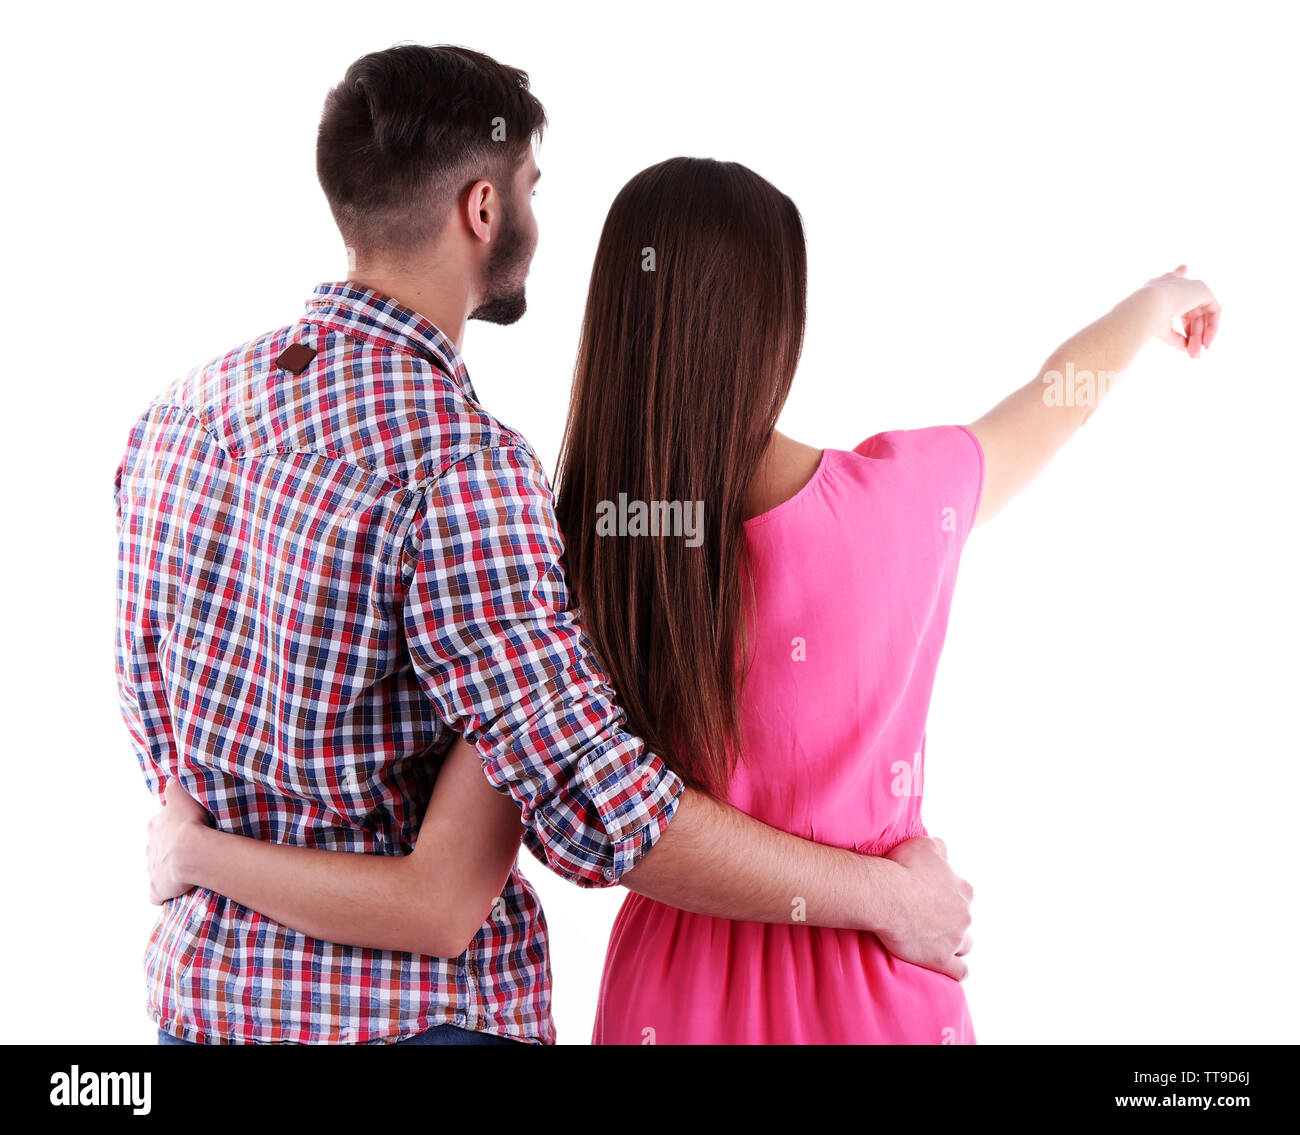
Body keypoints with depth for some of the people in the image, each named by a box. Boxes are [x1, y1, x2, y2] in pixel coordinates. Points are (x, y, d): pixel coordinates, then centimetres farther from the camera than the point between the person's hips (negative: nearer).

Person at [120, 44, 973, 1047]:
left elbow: (157, 723, 3)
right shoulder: (461, 464, -24)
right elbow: (598, 806, -26)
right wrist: (886, 891, -17)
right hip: (414, 1014, -6)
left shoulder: (177, 412, 0)